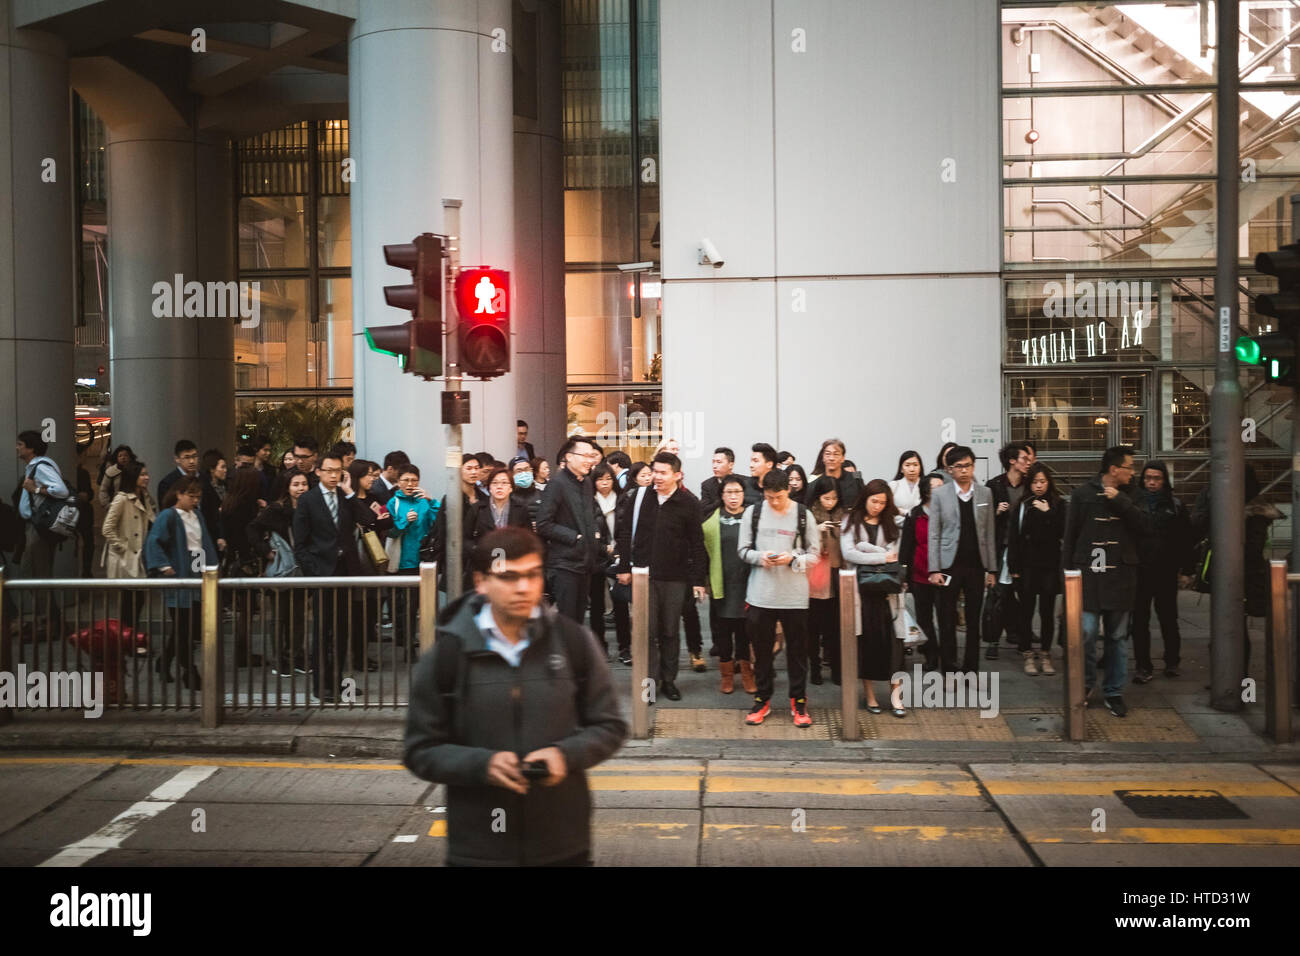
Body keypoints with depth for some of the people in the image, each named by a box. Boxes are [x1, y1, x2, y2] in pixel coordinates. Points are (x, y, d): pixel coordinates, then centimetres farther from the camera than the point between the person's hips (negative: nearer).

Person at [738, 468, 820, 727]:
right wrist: (760, 557, -14)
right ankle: (762, 700, 22)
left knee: (797, 649, 6)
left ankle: (798, 701, 19)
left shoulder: (803, 515, -2)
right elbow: (743, 550, 6)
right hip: (761, 593, 1)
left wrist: (793, 559, -15)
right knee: (761, 648, 9)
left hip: (794, 595, -1)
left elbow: (814, 554, 3)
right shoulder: (753, 512, 2)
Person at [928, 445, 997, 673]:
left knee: (973, 621, 7)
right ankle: (949, 673, 9)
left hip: (976, 565, 2)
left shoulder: (985, 494, 7)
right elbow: (933, 534, -1)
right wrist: (934, 569, -8)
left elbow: (990, 534, 8)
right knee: (947, 622, 2)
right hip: (949, 565, -2)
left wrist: (992, 568, 5)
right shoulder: (939, 495, 1)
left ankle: (971, 671, 15)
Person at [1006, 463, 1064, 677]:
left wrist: (1047, 512, -14)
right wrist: (1013, 566, -4)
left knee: (1047, 611, 5)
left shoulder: (1058, 505, 3)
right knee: (1026, 611, 3)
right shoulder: (1021, 506, 2)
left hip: (1050, 565, 0)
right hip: (1027, 565, 0)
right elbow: (1013, 537, 1)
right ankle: (1028, 655, 12)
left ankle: (1045, 655, 16)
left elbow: (1061, 532, -6)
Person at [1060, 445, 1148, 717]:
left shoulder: (1129, 497, 10)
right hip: (1088, 573, -3)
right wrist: (1068, 571, -1)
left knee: (1118, 636, 6)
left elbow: (1144, 527, -5)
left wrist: (1120, 500, -12)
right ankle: (1086, 683, 15)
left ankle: (1113, 692, 17)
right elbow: (1070, 534, 2)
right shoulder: (1083, 494, 1)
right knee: (1086, 631, -8)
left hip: (1121, 576, 3)